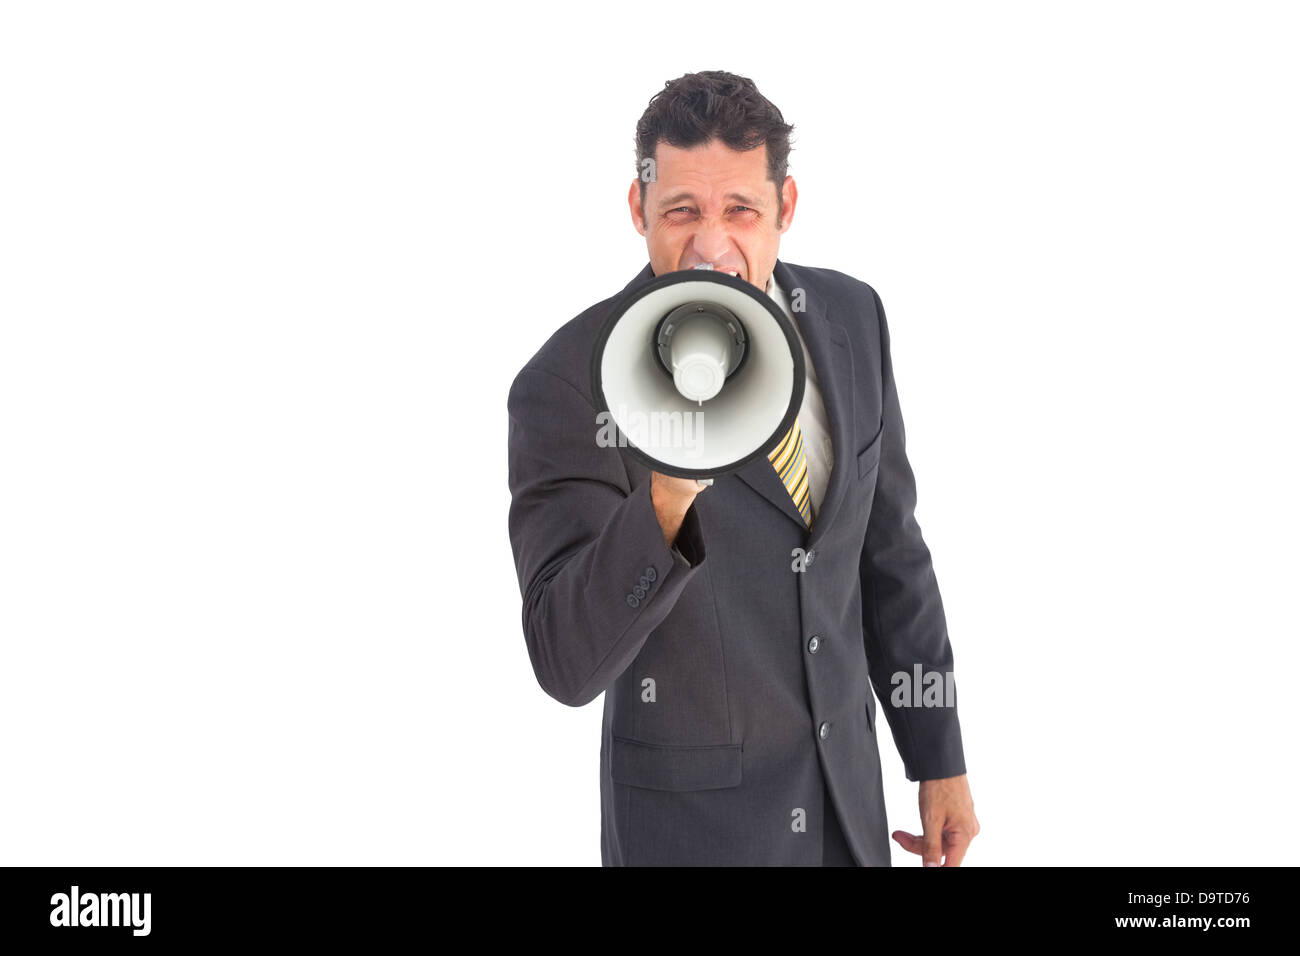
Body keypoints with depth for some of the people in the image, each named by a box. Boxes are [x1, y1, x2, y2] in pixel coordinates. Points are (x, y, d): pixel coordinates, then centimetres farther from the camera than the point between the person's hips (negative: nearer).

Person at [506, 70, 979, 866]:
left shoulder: (850, 316, -5)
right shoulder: (567, 384, -22)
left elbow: (888, 546, 5)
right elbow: (568, 664, -27)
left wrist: (940, 757, 8)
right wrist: (664, 501, -43)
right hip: (692, 818, -5)